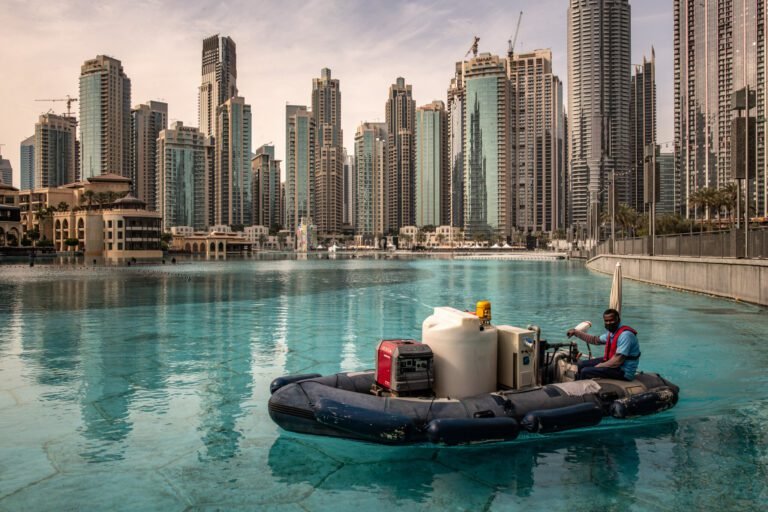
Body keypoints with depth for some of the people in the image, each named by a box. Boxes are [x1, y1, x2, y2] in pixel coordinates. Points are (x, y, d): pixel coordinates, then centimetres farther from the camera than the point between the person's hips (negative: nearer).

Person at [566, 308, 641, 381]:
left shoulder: (625, 335, -25)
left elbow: (618, 361, -29)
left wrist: (599, 366, -15)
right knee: (581, 364, 13)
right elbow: (596, 340, 22)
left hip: (623, 371, -10)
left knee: (585, 372, -18)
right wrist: (576, 332, 18)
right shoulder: (612, 332, 5)